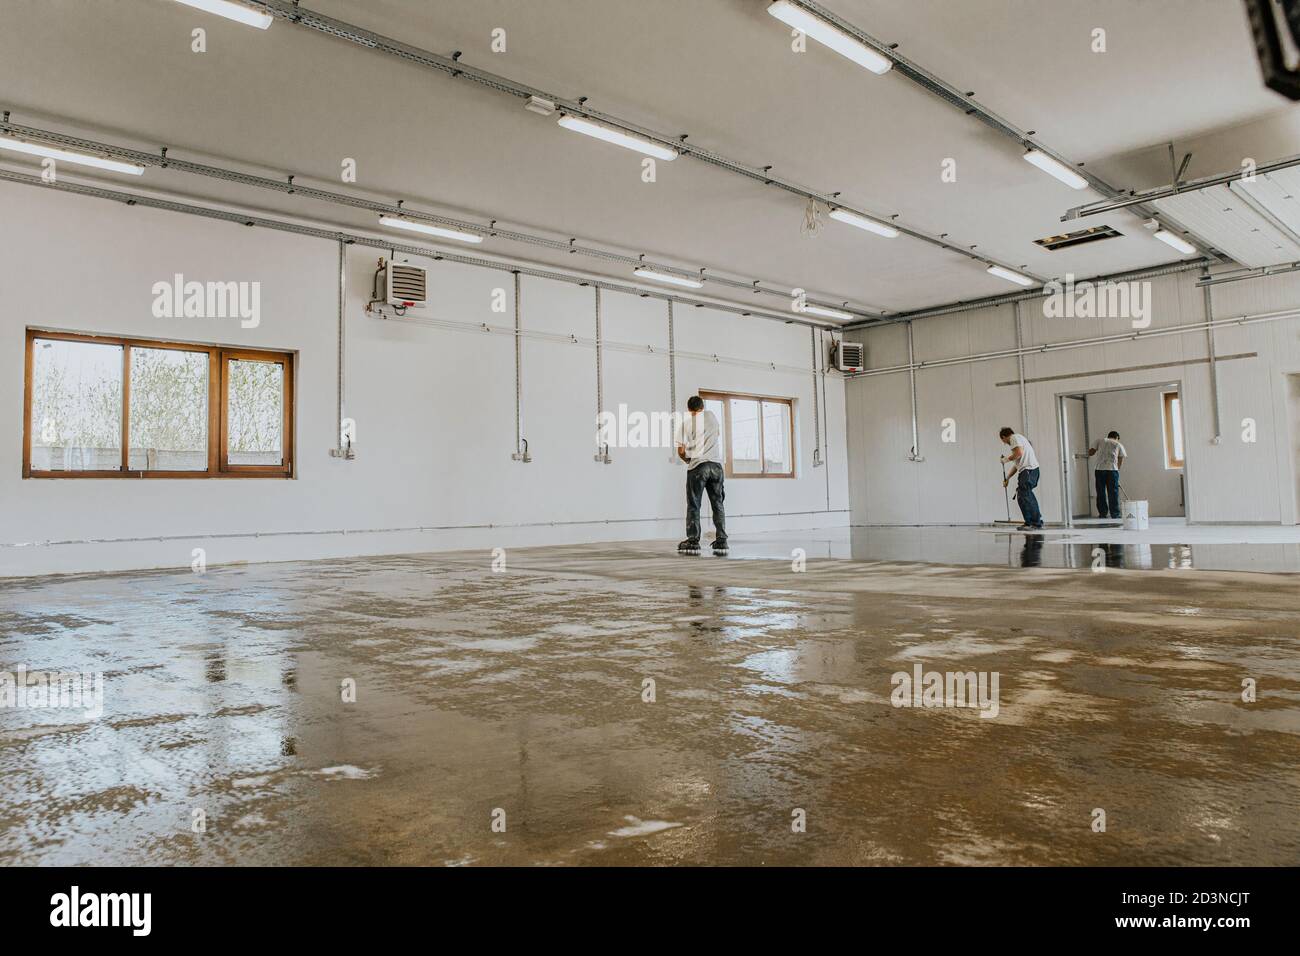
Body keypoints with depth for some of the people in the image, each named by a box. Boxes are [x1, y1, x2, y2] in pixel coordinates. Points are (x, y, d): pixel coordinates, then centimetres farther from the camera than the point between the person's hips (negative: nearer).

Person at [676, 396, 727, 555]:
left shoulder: (685, 423, 6)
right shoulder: (711, 415, 14)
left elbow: (681, 451, 3)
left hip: (697, 466, -2)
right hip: (716, 464, 2)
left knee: (693, 506, 2)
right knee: (718, 504, 7)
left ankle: (693, 542, -2)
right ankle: (721, 542, 3)